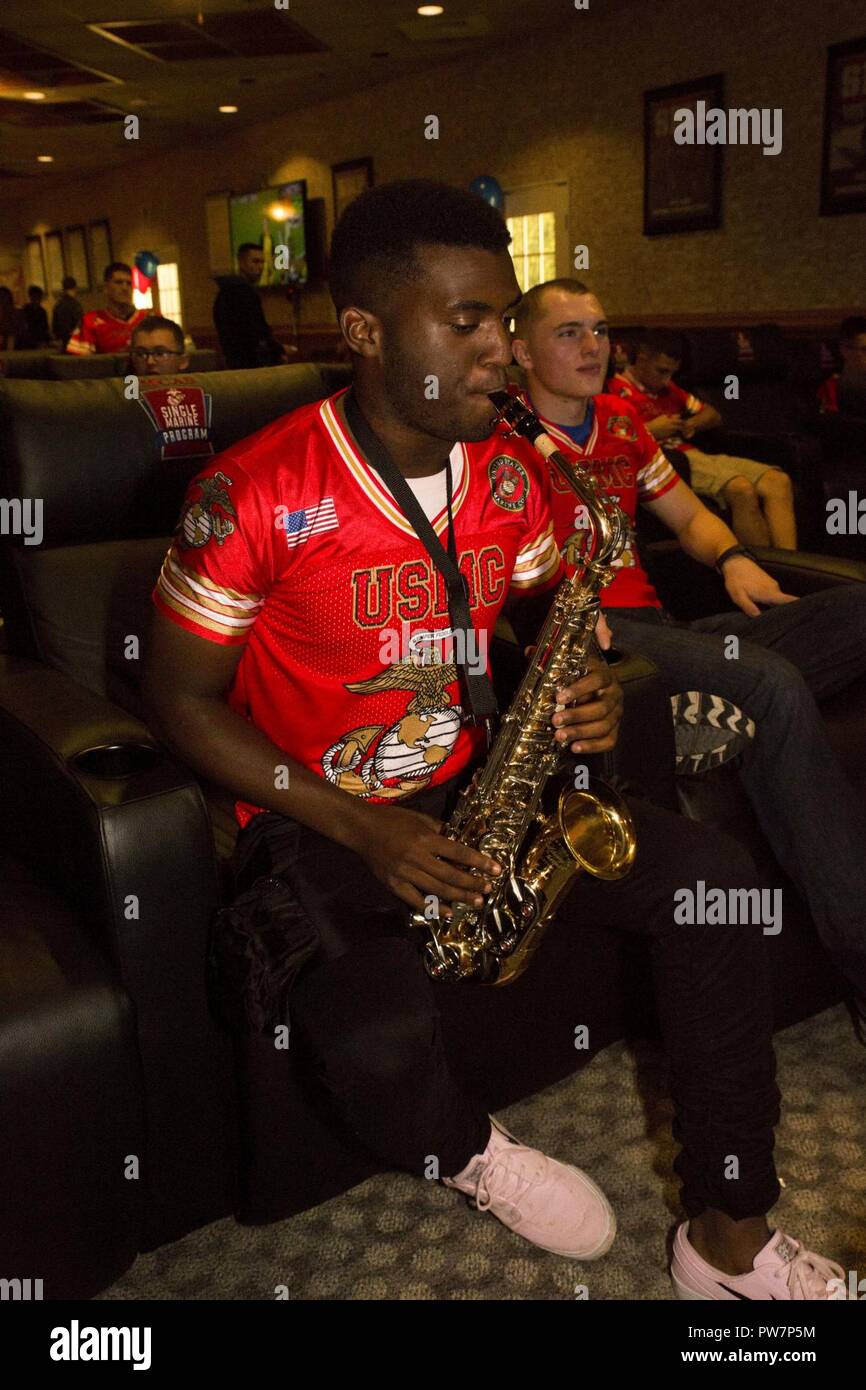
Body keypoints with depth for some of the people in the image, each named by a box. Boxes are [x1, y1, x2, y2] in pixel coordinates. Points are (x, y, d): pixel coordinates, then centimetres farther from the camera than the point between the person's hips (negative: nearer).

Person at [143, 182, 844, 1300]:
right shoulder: (256, 493, -17)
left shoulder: (508, 472, 1)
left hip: (471, 785, 5)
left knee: (714, 879, -9)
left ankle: (730, 1232, 5)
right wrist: (359, 828, -20)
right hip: (316, 818, -5)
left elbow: (550, 612, 16)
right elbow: (177, 696, -12)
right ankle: (473, 1157, 7)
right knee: (379, 1038, -33)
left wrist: (585, 691, -10)